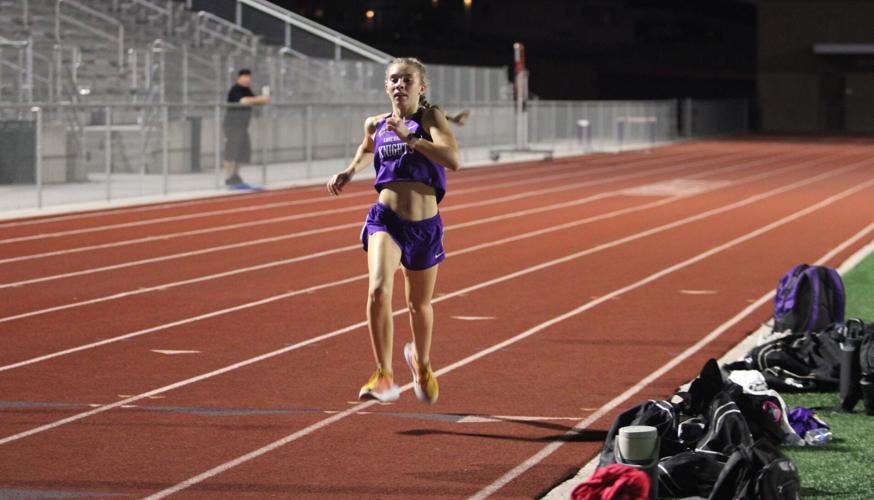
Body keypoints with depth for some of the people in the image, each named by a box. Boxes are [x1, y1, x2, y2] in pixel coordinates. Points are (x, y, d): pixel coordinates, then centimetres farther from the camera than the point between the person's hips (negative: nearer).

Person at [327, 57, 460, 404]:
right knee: (378, 290, -25)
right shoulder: (376, 124, 7)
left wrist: (408, 138, -28)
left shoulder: (430, 117, -5)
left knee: (419, 304, 17)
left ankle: (421, 361, 48)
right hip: (385, 219, 1)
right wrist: (349, 172, 15)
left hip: (424, 226, -1)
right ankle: (384, 377, -19)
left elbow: (453, 160, -23)